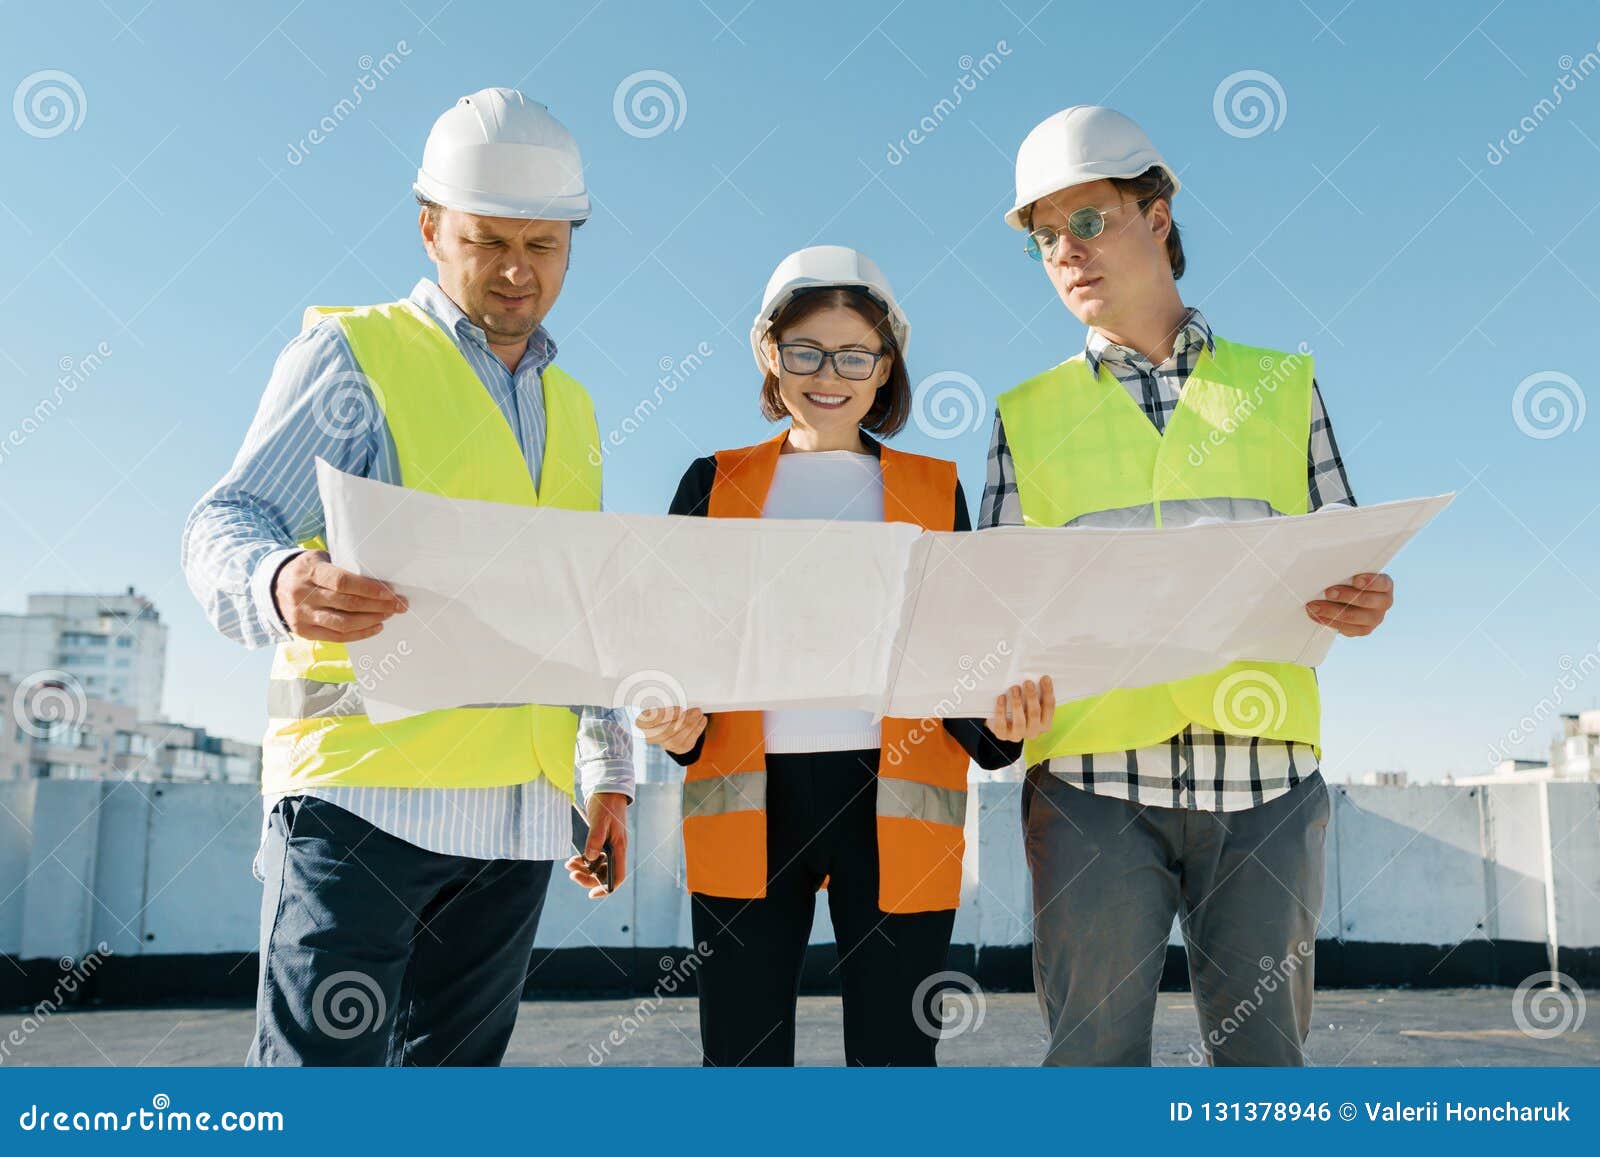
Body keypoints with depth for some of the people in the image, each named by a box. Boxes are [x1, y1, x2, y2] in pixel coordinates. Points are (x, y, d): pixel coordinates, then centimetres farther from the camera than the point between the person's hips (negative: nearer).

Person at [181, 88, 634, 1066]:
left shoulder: (571, 407, 20)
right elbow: (225, 526, -8)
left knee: (453, 1066, 10)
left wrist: (609, 767, 17)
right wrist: (281, 585, -31)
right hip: (367, 784, -5)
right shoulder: (355, 351, 2)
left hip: (520, 806, 6)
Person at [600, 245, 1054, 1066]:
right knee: (740, 1052, 7)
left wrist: (998, 720, -14)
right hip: (747, 798, 1)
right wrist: (678, 725, -12)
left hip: (894, 803, 0)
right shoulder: (715, 484, 10)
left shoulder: (934, 489, 10)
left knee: (893, 1049, 6)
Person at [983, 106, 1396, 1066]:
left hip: (1262, 765, 1)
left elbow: (1343, 564, 15)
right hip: (1092, 771, 0)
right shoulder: (1028, 414, 14)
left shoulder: (1281, 384, 15)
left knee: (1264, 1048, 6)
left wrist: (1361, 604, -8)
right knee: (1094, 1051, 2)